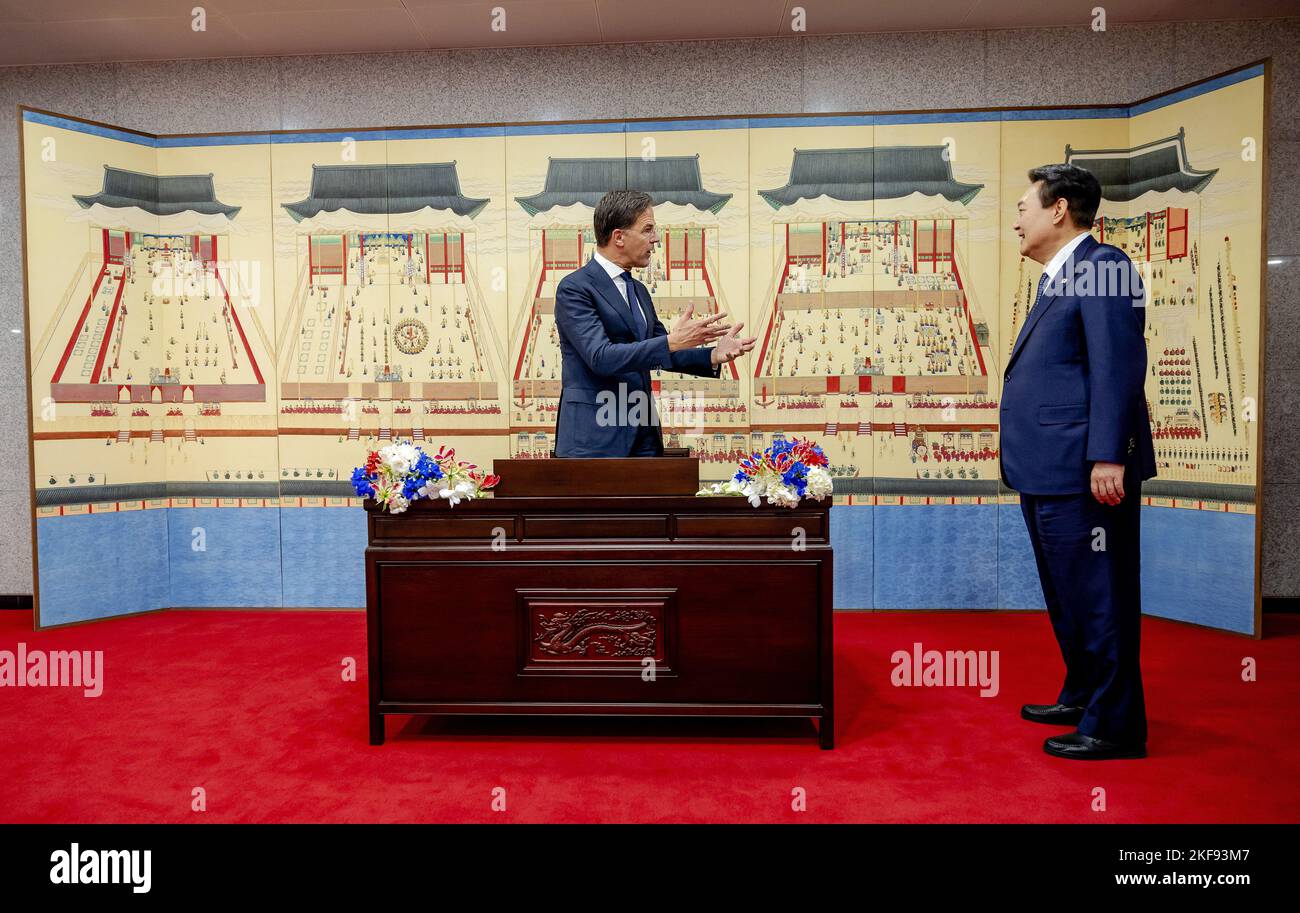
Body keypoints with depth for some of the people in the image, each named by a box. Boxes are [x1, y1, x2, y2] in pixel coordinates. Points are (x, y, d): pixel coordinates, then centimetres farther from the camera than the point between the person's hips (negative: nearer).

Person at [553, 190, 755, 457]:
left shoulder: (638, 291, 16)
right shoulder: (574, 288, -10)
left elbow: (663, 352, 19)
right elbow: (601, 357, -21)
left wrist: (713, 356, 1)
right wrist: (671, 341, -25)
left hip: (643, 434, 8)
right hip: (594, 437, -8)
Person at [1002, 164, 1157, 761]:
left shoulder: (1101, 267, -9)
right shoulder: (1058, 279, 20)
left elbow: (1118, 367, -18)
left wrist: (1107, 457, -23)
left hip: (1082, 472, -10)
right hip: (1048, 472, 10)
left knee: (1096, 598, -2)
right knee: (1067, 595, 19)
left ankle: (1114, 726, 9)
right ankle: (1081, 697, 33)